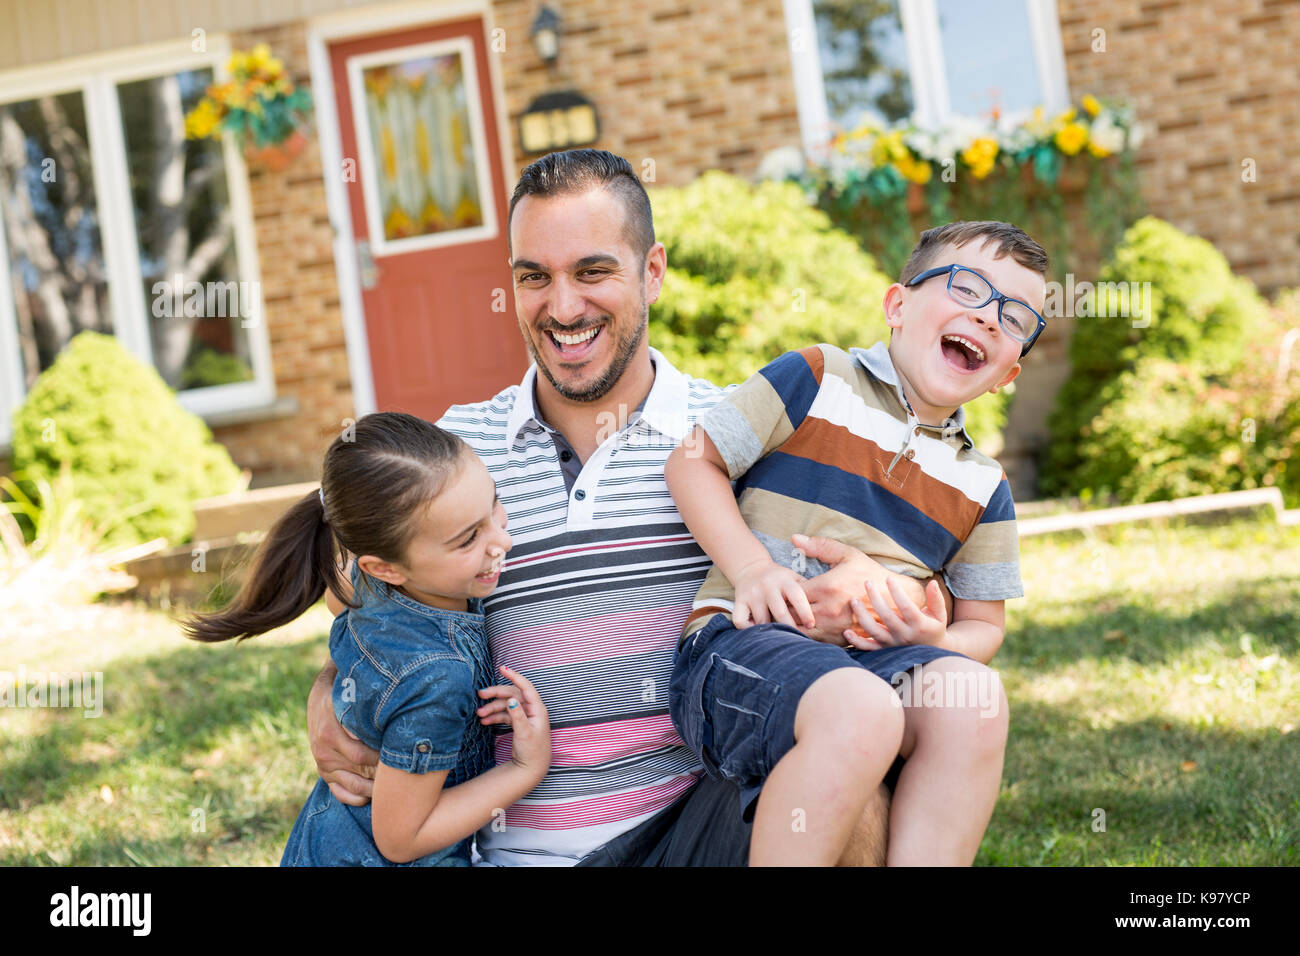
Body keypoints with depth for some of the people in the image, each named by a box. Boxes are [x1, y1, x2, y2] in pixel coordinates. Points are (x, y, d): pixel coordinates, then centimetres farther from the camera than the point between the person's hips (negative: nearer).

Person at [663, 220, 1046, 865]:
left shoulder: (981, 486, 19)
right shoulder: (816, 380, 5)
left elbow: (982, 624, 22)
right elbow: (692, 463, 4)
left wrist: (937, 640, -3)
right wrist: (751, 569, -11)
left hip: (880, 658, 5)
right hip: (747, 638, -4)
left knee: (973, 697, -28)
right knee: (859, 709, -37)